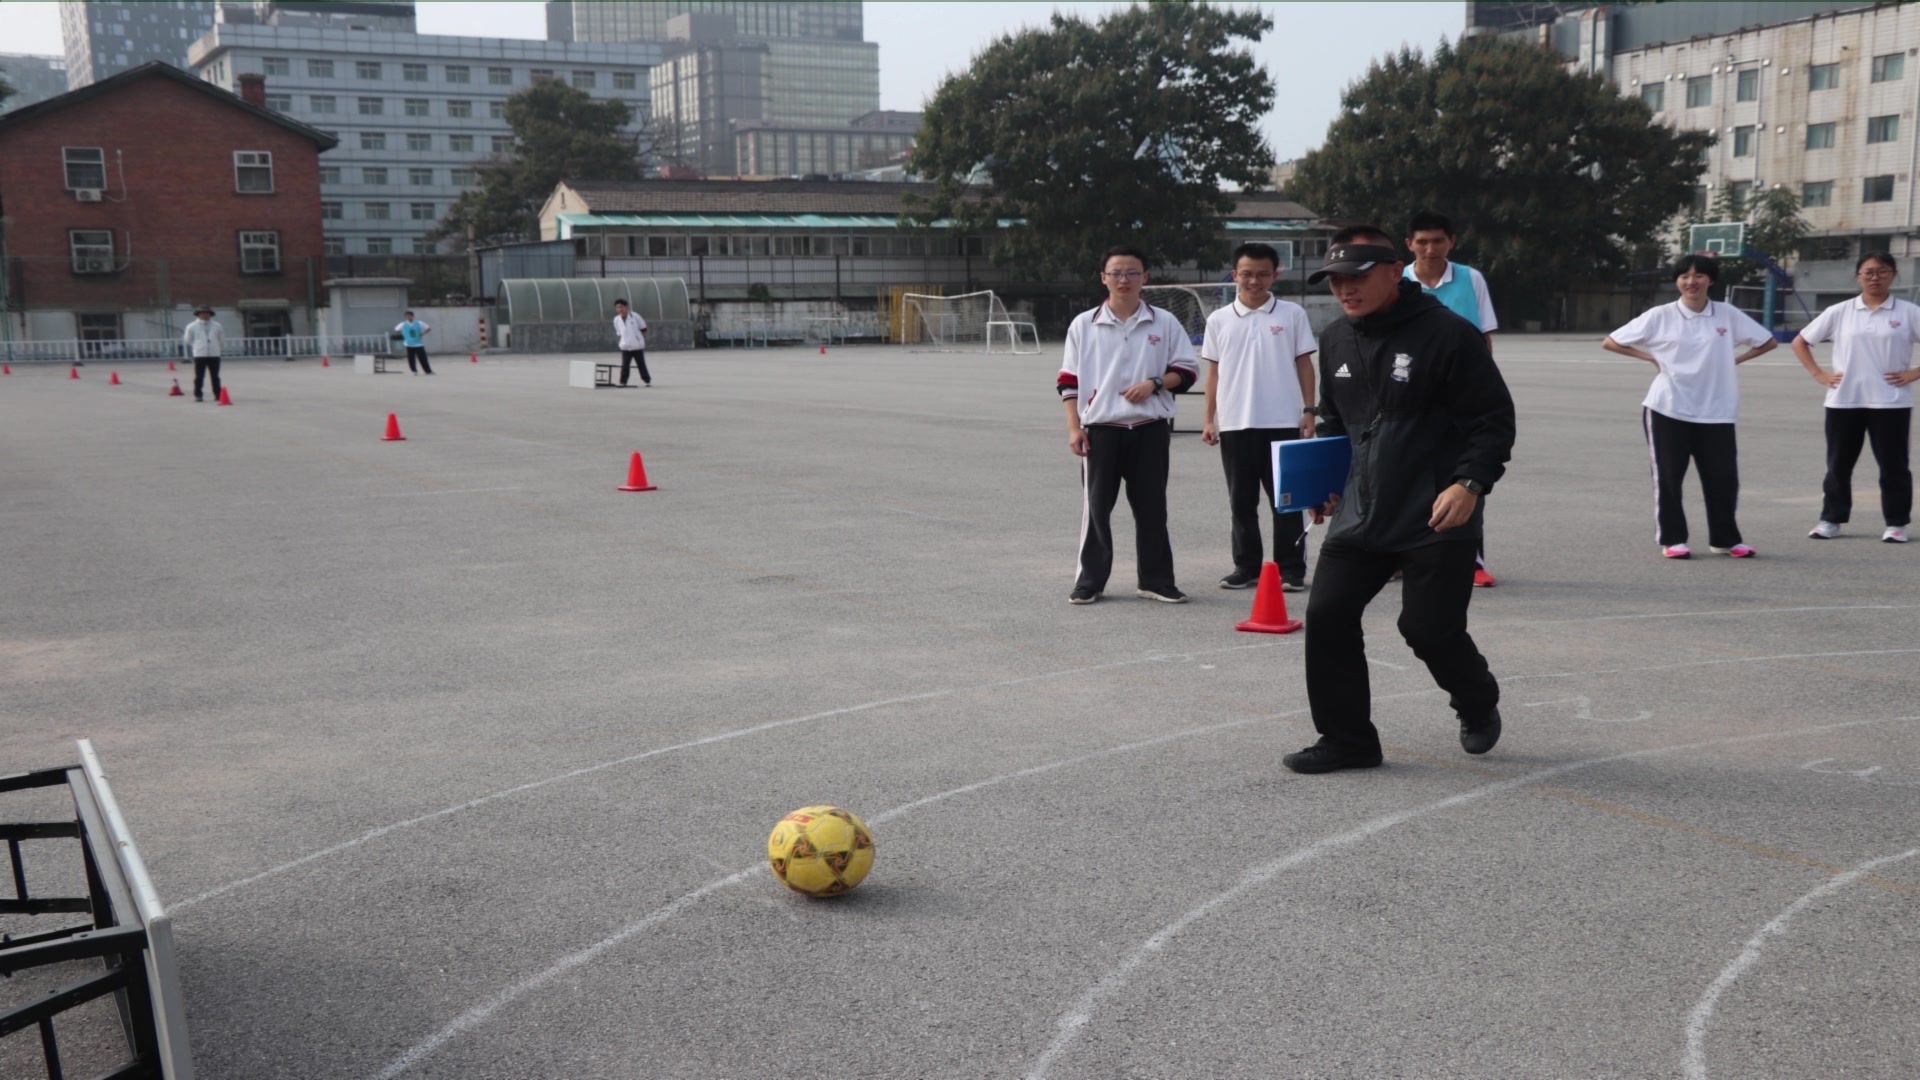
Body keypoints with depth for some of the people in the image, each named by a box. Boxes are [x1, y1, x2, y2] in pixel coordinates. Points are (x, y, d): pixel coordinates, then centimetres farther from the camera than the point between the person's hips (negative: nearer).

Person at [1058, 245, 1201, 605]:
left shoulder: (1164, 323, 4)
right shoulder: (1084, 324, 3)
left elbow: (1187, 370, 6)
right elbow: (1069, 381, 4)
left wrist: (1154, 383, -11)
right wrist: (1074, 427, -3)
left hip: (1150, 429, 0)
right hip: (1100, 429, 0)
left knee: (1152, 507, 5)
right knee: (1096, 507, 3)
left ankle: (1156, 580, 15)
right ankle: (1089, 582, 12)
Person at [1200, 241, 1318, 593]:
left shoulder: (1292, 314, 2)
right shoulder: (1219, 320, 7)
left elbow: (1304, 365, 4)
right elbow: (1213, 372, 10)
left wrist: (1309, 410, -2)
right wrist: (1209, 419, 6)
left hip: (1283, 422, -2)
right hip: (1235, 424, 2)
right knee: (1241, 501, 8)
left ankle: (1291, 569, 7)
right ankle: (1246, 566, 17)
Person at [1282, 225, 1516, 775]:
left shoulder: (1447, 334, -12)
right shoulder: (1335, 341, 9)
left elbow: (1494, 420, -9)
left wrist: (1470, 484, -21)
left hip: (1436, 520, -6)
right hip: (1358, 514, 6)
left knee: (1431, 628, -2)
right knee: (1327, 616, -2)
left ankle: (1478, 705, 31)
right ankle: (1346, 739, 12)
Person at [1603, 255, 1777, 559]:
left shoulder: (1728, 315, 3)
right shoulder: (1660, 316, -2)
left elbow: (1768, 342, 13)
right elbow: (1610, 342, 1)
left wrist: (1736, 360, 1)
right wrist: (1651, 358, -6)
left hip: (1716, 411, 2)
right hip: (1668, 410, -1)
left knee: (1723, 476, 3)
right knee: (1668, 477, 3)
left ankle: (1725, 539, 18)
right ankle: (1672, 540, 14)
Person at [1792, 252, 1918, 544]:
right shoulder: (1839, 312, 3)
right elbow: (1800, 342, 11)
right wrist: (1818, 374, 2)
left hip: (1890, 402, -2)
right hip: (1844, 401, 2)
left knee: (1893, 465, 3)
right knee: (1838, 464, 8)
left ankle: (1896, 523, 13)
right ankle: (1831, 519, 19)